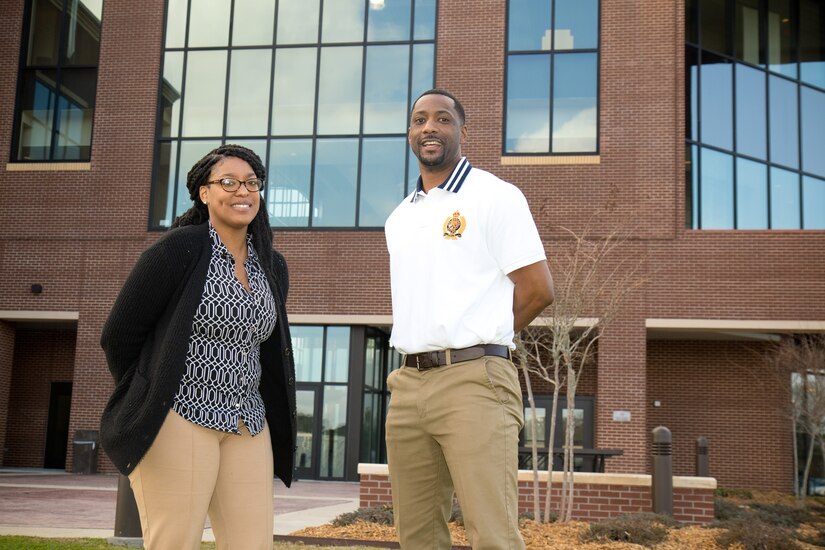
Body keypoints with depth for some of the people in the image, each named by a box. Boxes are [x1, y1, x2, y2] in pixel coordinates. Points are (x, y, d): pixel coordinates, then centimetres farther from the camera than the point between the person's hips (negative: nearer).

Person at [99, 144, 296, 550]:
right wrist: (146, 402, 6)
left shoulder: (272, 266, 11)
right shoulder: (181, 248, -7)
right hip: (179, 420, -6)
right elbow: (119, 333, -4)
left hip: (248, 427, 6)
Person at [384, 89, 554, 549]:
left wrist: (478, 343, 4)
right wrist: (419, 355, 10)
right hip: (408, 385, 7)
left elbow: (538, 290, -5)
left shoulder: (495, 196, -1)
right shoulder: (398, 219, 20)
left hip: (473, 381, -7)